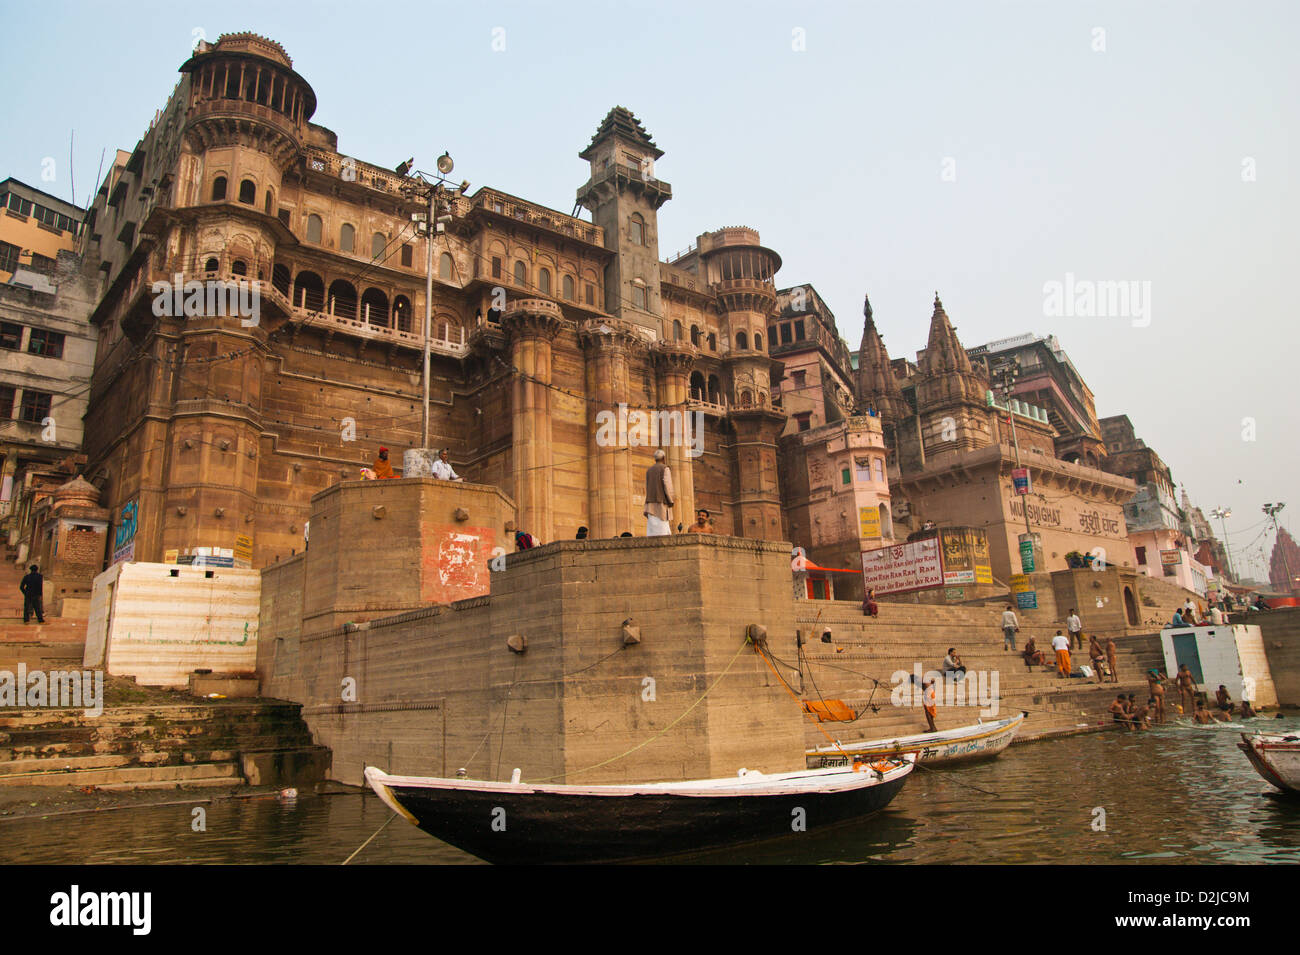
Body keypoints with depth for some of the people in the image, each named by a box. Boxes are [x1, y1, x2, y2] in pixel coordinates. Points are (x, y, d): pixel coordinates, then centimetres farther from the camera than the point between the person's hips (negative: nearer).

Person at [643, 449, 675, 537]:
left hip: (651, 503, 6)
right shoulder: (665, 469, -5)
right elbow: (668, 486, -14)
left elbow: (647, 488, 14)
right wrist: (670, 501, -8)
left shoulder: (649, 470, 15)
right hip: (662, 503, -6)